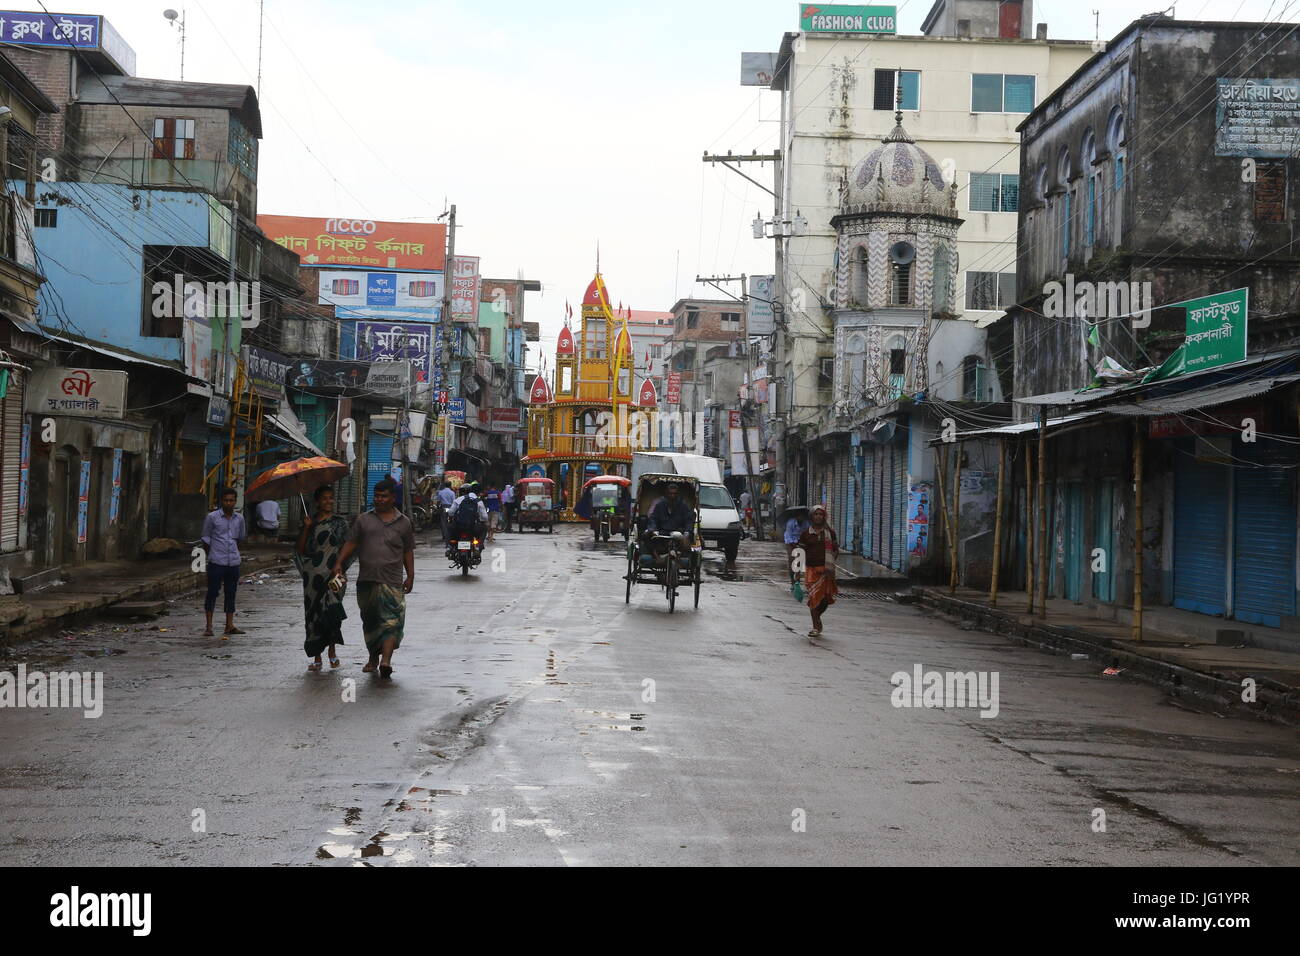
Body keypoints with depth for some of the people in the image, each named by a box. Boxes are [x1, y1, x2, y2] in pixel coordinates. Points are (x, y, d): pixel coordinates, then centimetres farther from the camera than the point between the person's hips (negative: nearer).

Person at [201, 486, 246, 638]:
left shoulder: (239, 519, 8)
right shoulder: (212, 517, -3)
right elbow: (206, 538, 6)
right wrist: (211, 555, 11)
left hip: (234, 562, 4)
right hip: (216, 562, -4)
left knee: (231, 594, 7)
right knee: (212, 592, -2)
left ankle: (229, 626, 12)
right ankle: (209, 626, 4)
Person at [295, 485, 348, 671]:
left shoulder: (340, 522, 8)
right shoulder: (310, 522, 10)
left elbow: (345, 548, 5)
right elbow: (301, 550, 3)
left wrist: (338, 567, -9)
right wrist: (306, 528, -6)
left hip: (333, 574, -2)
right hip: (313, 575, 2)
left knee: (332, 611, -15)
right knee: (313, 613, 2)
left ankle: (332, 650, 3)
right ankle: (317, 657, 10)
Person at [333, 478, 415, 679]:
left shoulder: (404, 523, 9)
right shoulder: (363, 520, 10)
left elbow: (408, 552, 12)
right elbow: (350, 544, 8)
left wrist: (410, 576, 7)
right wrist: (339, 563, -5)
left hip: (392, 581, -2)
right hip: (366, 580, 2)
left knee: (391, 621, -14)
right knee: (370, 621, 11)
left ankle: (386, 660, -22)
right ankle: (373, 658, 25)